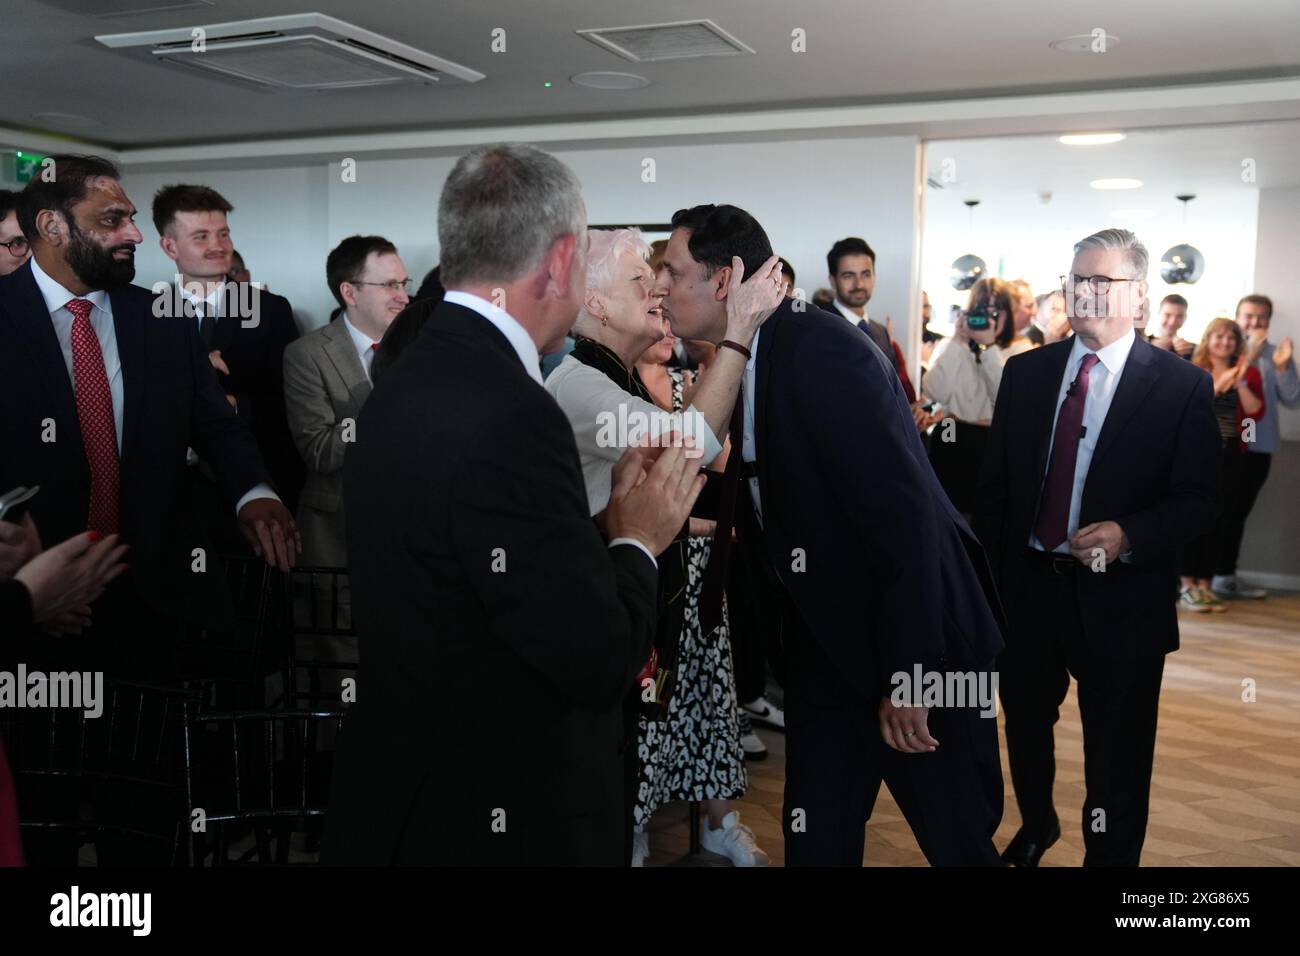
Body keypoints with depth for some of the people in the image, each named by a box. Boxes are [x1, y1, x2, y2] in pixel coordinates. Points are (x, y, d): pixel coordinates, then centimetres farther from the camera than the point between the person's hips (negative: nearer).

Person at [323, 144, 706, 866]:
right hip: (504, 819, -8)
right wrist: (639, 539, -6)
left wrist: (612, 517, 6)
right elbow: (597, 661, -21)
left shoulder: (413, 381, 1)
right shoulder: (508, 414, -26)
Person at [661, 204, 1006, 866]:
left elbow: (904, 517, -25)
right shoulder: (740, 363, 5)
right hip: (825, 649, 8)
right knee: (814, 839, 14)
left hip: (918, 649, -7)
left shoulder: (823, 350, -21)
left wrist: (907, 674, -23)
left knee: (959, 840, 11)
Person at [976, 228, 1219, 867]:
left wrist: (1127, 536, -27)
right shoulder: (1025, 372, 4)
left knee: (1117, 757, 9)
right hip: (1026, 589, 4)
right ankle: (1036, 828, 50)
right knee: (1025, 728, 23)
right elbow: (994, 484, 6)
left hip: (1119, 602, -4)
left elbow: (1196, 501, -9)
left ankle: (1109, 856, 33)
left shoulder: (1182, 385, -7)